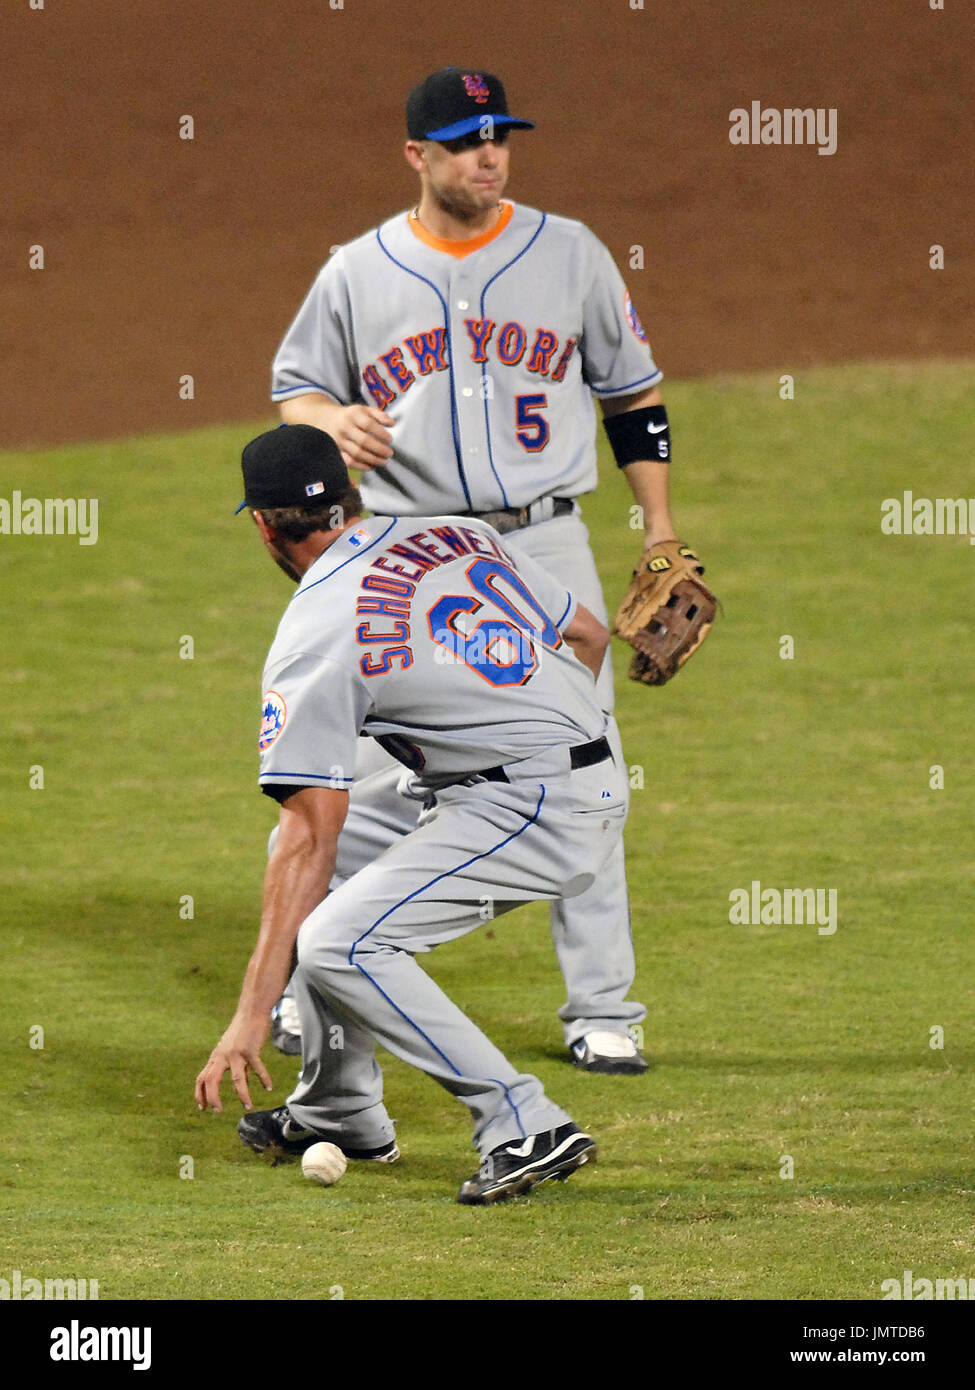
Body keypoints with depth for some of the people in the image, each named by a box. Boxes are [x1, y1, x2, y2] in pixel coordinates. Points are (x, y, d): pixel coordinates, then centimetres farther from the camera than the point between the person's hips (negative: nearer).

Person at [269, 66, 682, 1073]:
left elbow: (633, 391, 12)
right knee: (377, 782, -1)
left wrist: (660, 529, 7)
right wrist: (329, 420, -9)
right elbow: (294, 383, 14)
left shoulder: (570, 255, 4)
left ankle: (600, 1008, 5)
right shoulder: (357, 273, 3)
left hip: (545, 546, 0)